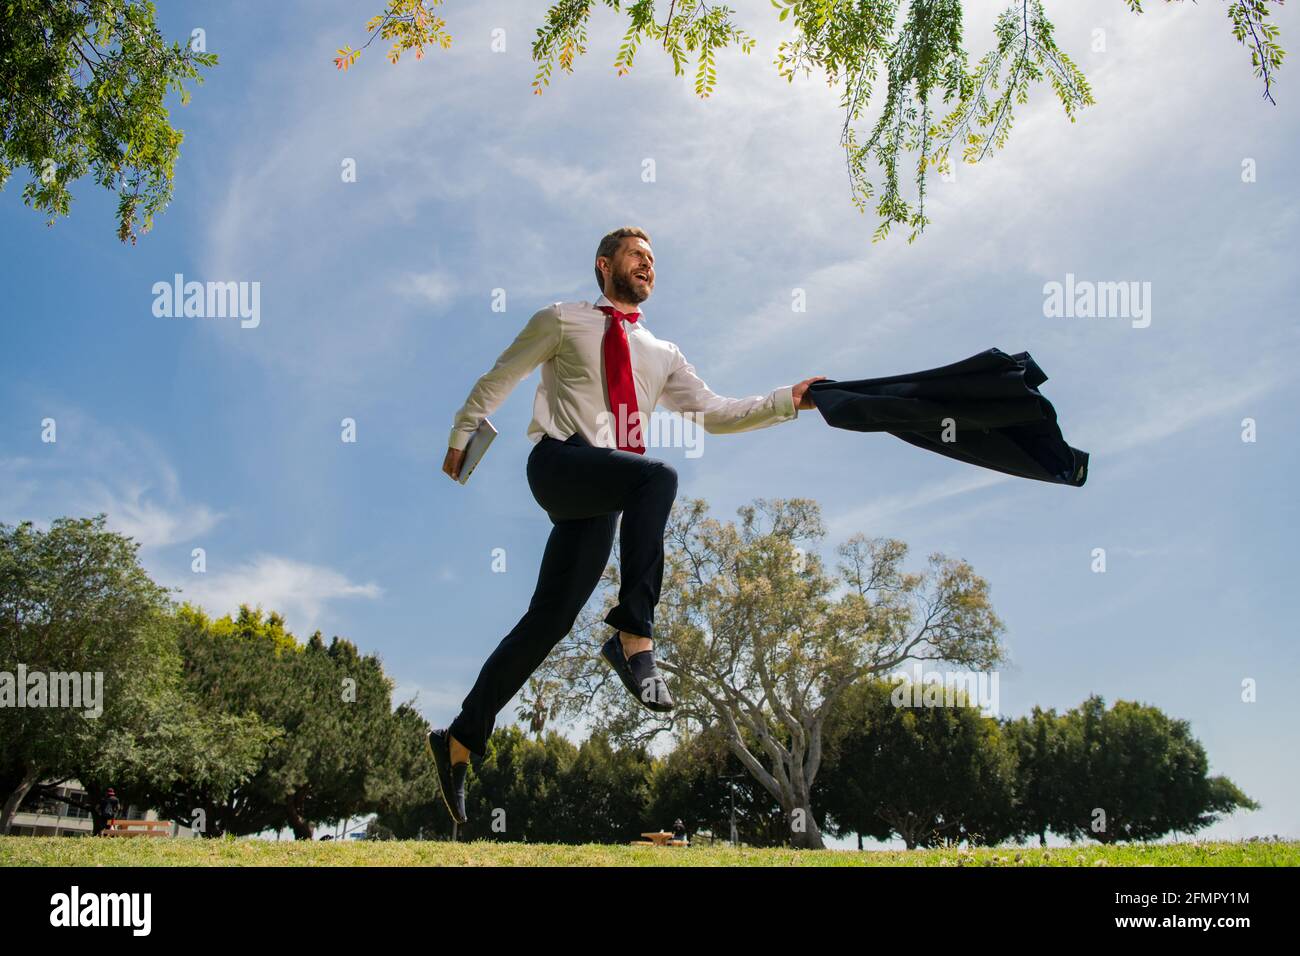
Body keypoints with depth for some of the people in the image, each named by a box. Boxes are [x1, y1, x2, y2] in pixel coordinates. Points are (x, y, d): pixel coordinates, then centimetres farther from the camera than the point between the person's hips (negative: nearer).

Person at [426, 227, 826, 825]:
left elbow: (712, 413, 14)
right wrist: (462, 436, 15)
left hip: (601, 499, 5)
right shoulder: (562, 321, 13)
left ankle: (458, 742, 8)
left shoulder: (662, 355, 24)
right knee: (658, 477, -33)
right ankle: (633, 636, -34)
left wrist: (788, 400, 4)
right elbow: (499, 378, 17)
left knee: (549, 622, -1)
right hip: (559, 461, -5)